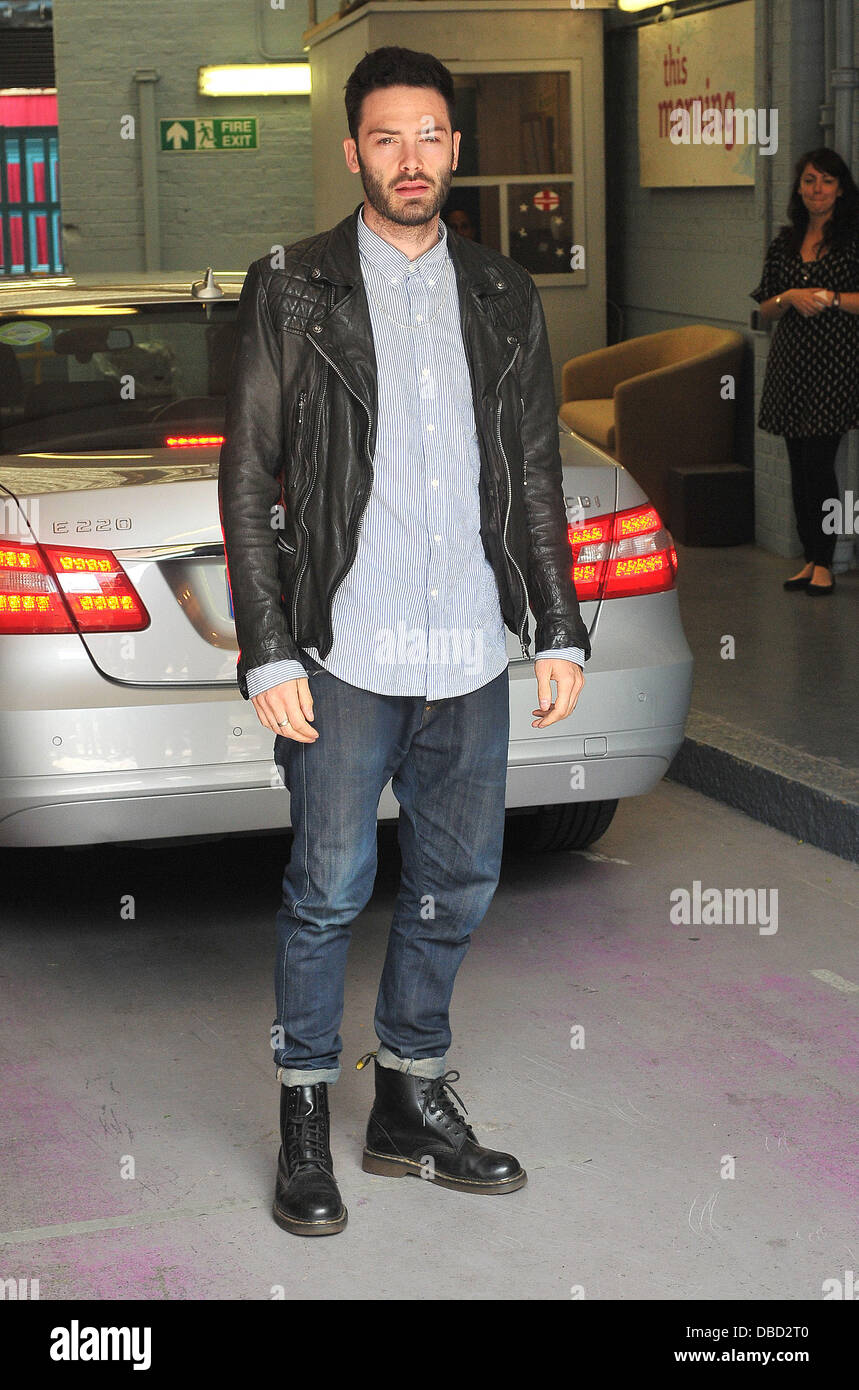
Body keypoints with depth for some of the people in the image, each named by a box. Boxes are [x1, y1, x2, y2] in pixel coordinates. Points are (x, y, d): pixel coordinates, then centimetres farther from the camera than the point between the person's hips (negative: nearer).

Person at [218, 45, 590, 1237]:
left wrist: (560, 631, 7)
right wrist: (269, 653, -9)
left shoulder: (505, 299, 10)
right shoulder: (292, 292, -1)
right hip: (345, 657, -4)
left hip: (472, 657, 4)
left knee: (456, 889, 11)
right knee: (329, 892, 2)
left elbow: (537, 477, 13)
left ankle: (412, 1105, 27)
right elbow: (248, 480, -3)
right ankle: (306, 1125, 18)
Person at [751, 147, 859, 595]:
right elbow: (766, 310, 13)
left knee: (818, 461, -9)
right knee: (799, 466, 7)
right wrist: (790, 297, -6)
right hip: (790, 361, 5)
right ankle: (810, 559, 16)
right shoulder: (785, 242, 13)